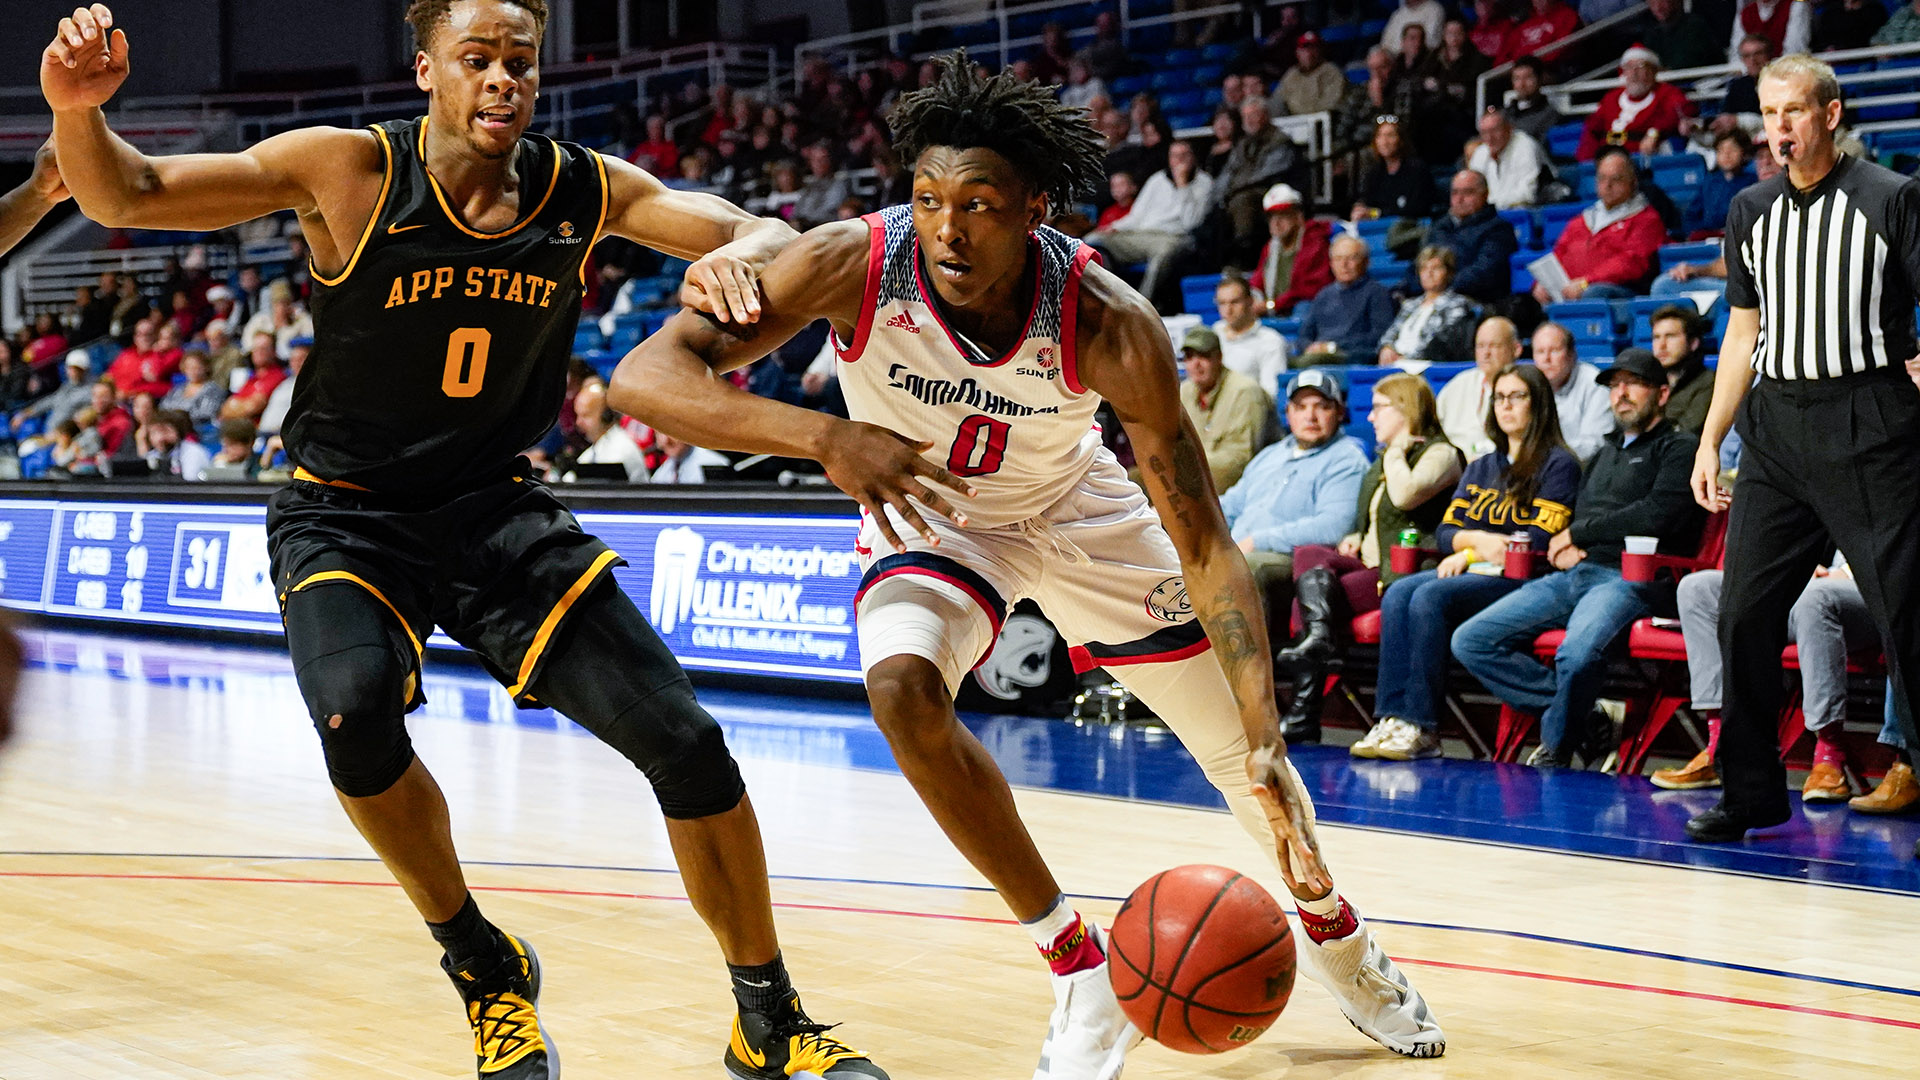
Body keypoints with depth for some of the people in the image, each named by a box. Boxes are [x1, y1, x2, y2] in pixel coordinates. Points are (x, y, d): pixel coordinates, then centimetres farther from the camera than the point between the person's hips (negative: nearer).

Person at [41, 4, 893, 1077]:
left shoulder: (586, 190, -6)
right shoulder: (351, 170, -15)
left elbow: (772, 237, -4)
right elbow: (127, 196, -15)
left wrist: (738, 255, -29)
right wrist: (80, 111, -37)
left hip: (500, 508, 3)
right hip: (346, 515, -3)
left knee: (686, 739, -7)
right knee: (354, 707, -33)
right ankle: (485, 968, -6)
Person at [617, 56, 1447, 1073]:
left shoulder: (1110, 325, -32)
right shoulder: (853, 264, -33)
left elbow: (1203, 543, -29)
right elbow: (643, 375, -37)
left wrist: (1266, 746, -39)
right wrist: (824, 435, -53)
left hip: (1077, 507, 1)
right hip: (930, 515, 0)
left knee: (1239, 734, 3)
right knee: (904, 688, -30)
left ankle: (1329, 926, 38)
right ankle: (1080, 967, -11)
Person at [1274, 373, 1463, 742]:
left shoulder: (1441, 453, -2)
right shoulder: (1383, 460, 28)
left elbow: (1405, 495, -24)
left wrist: (1396, 452, -5)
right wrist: (1355, 537, 15)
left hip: (1405, 575, -9)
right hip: (1370, 566, 9)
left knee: (1307, 601, -23)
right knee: (1307, 554, -22)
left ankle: (1303, 715, -27)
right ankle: (1320, 639, -46)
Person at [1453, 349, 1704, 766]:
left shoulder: (1680, 447, 6)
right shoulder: (1606, 453, 31)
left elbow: (1658, 515, -11)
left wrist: (1578, 533, -1)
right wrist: (1561, 549, 4)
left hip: (1629, 578, -8)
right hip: (1573, 575, 8)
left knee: (1576, 653, -38)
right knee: (1470, 641, -10)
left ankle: (1556, 745, -9)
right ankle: (1582, 719, -10)